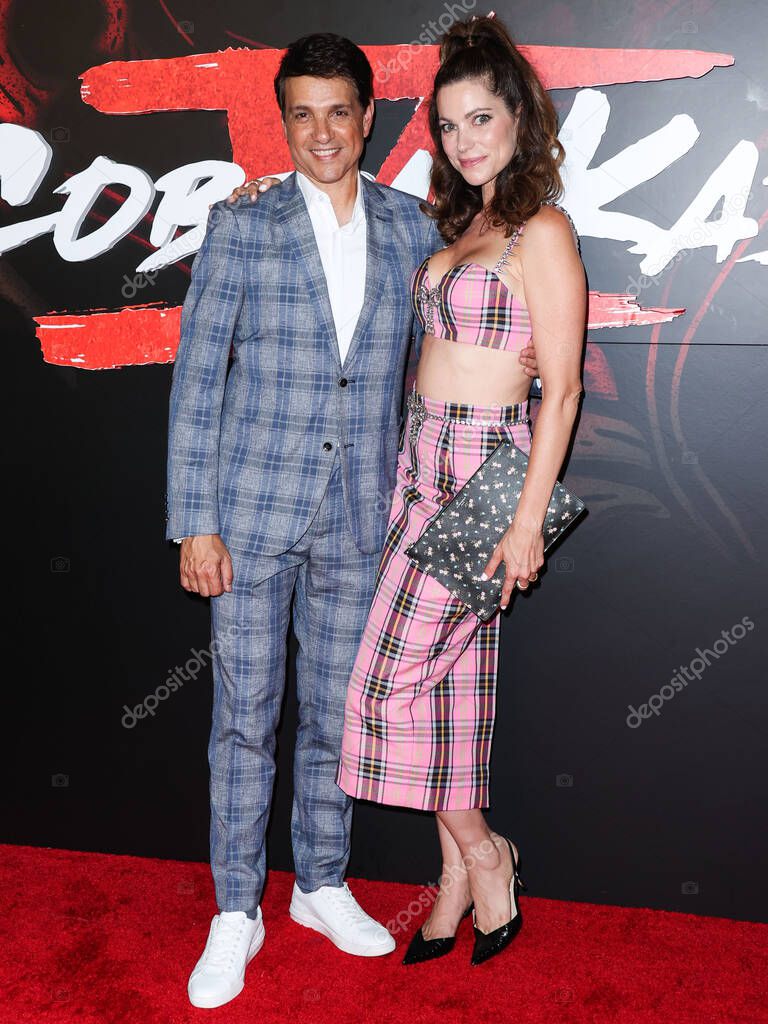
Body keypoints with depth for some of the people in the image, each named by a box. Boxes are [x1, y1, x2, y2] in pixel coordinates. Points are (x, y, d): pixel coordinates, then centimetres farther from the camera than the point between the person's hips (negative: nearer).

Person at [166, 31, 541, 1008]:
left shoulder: (412, 227, 5)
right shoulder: (240, 227, -4)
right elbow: (196, 377, -5)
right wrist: (194, 523, -9)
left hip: (357, 515, 3)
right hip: (252, 506, -2)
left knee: (334, 713, 14)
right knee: (244, 716, 6)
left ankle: (321, 885, 33)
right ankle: (236, 912, 22)